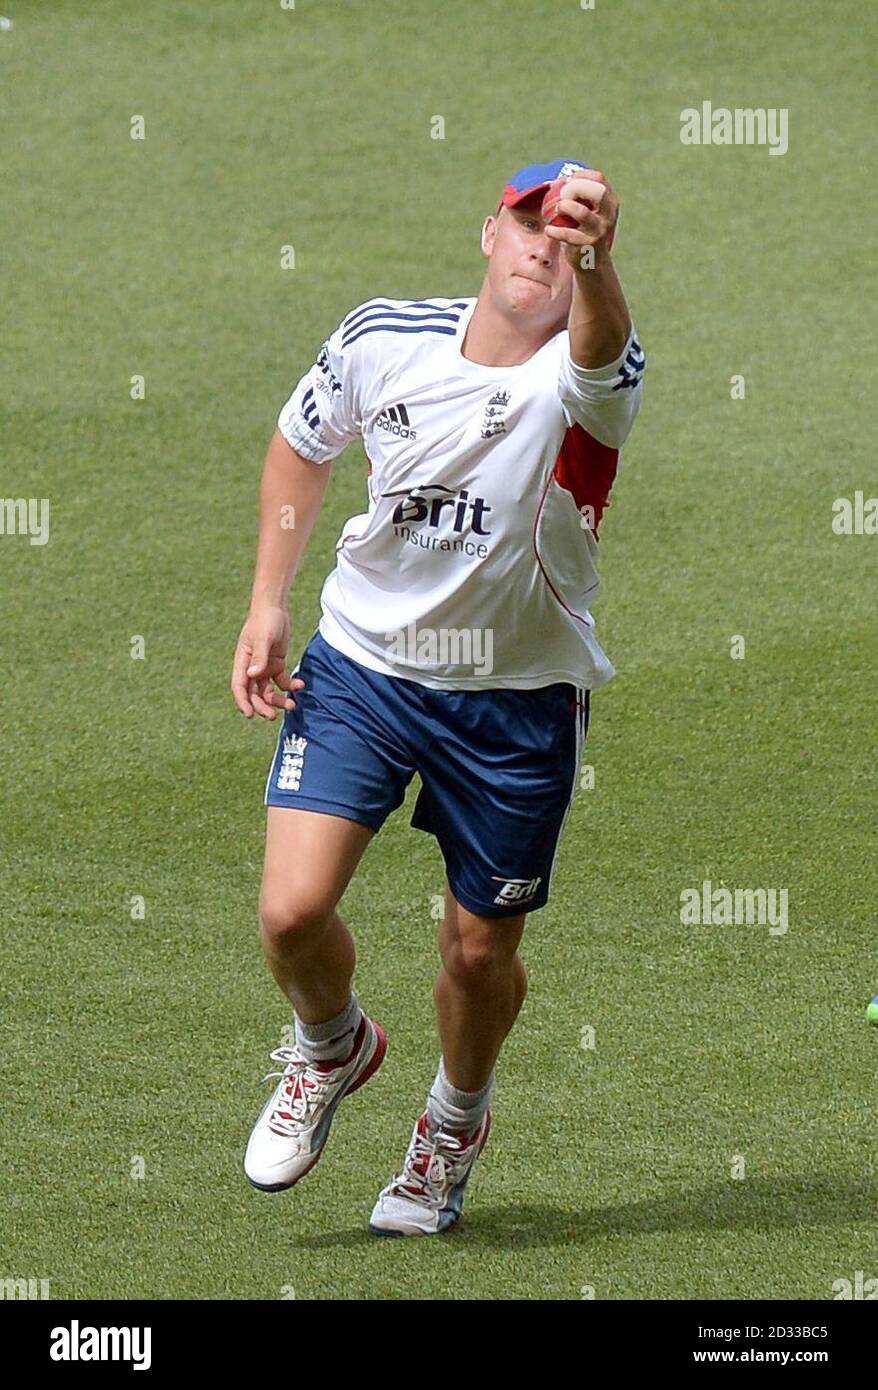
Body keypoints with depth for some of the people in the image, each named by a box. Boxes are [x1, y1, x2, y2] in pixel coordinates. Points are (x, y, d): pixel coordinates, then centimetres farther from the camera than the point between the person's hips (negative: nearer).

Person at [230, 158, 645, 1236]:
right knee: (292, 910, -13)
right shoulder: (381, 337, -9)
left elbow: (598, 340, -48)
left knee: (481, 949, 9)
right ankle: (333, 1048, 23)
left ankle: (456, 1119, 43)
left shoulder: (582, 377, -21)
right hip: (360, 662, 2)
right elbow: (301, 444, 12)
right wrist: (267, 604, 6)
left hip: (519, 697, -1)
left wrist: (594, 254, -71)